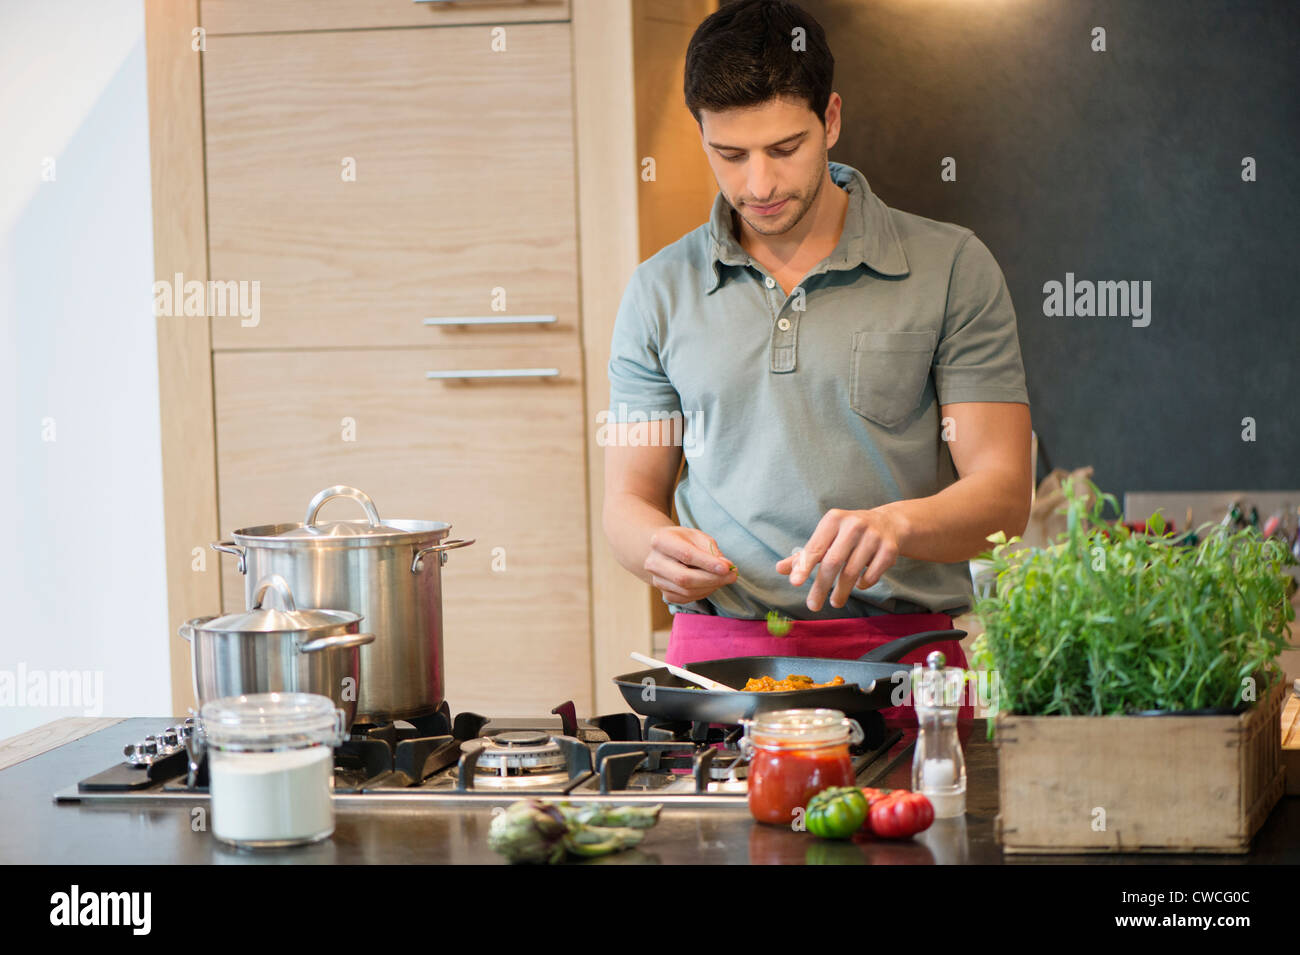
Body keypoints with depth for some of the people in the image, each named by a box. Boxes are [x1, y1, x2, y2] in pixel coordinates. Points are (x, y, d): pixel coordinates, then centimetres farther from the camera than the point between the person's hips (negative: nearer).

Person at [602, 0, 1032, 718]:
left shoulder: (951, 268, 5)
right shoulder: (660, 293, 12)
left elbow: (1002, 494, 0)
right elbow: (628, 501, 16)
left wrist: (894, 523, -20)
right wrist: (657, 549, -8)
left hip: (901, 649, -1)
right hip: (718, 650, 2)